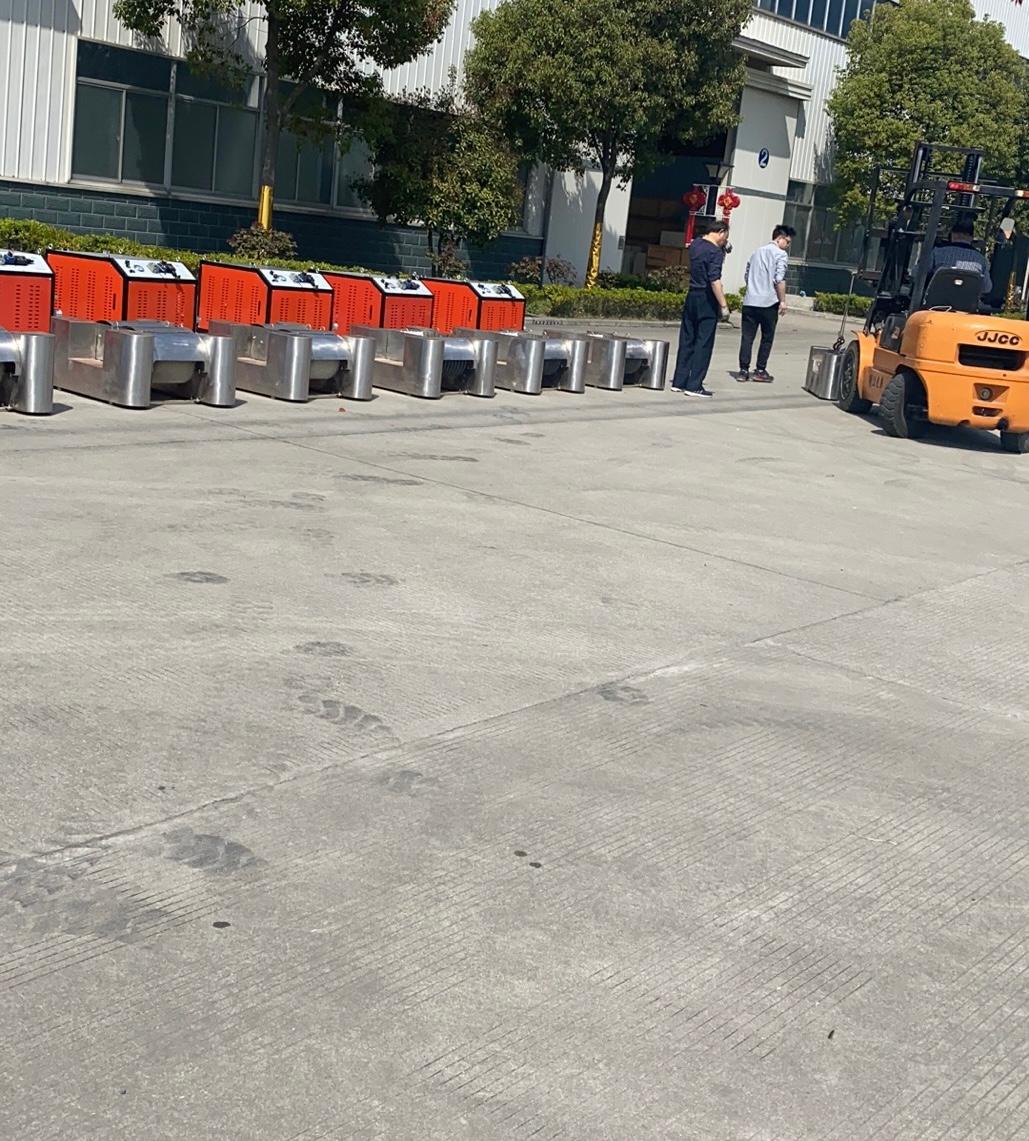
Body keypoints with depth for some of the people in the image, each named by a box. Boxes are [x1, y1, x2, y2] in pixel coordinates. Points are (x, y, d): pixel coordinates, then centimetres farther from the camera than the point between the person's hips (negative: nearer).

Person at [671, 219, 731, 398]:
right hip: (707, 300, -8)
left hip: (692, 296, 8)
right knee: (703, 343, -2)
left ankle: (679, 382, 13)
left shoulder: (696, 244, 8)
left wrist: (723, 250, 28)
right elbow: (714, 281, -23)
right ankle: (694, 385, -3)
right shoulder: (715, 252, -15)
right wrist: (723, 306, -21)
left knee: (686, 341, 11)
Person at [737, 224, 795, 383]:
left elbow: (746, 276, 20)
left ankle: (743, 370, 0)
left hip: (749, 301, 5)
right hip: (769, 302, -5)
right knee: (767, 338, 6)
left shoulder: (756, 252, 18)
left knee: (747, 337, 4)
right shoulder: (781, 254, -3)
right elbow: (779, 280, -13)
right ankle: (760, 371, 7)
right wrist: (783, 301, -9)